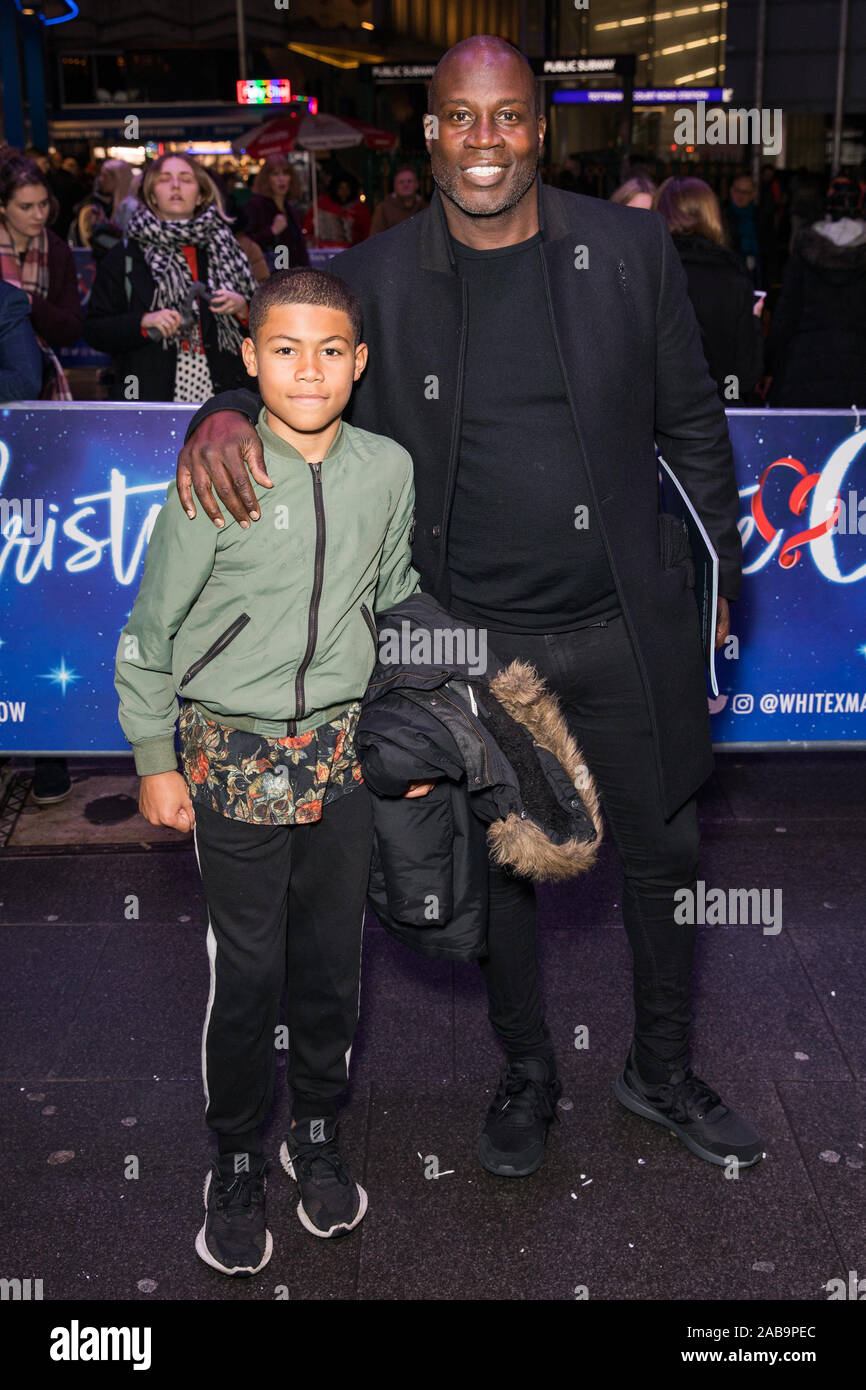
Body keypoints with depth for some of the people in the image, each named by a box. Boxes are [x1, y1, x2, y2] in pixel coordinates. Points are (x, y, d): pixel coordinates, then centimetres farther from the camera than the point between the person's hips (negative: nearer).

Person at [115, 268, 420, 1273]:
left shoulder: (387, 468, 0)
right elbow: (152, 628, -4)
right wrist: (155, 761, -2)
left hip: (340, 749, 3)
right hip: (233, 754, -3)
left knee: (333, 960, 12)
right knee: (246, 971, 4)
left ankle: (317, 1135, 34)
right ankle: (236, 1163, 23)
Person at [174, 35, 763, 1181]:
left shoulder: (630, 250, -2)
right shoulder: (376, 277, -4)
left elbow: (691, 422, 5)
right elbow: (285, 378, 3)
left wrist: (721, 576, 8)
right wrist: (222, 416, -21)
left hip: (626, 626, 1)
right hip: (470, 641, 0)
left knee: (665, 851, 14)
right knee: (496, 864, 14)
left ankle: (661, 1069, 39)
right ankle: (528, 1074, 38)